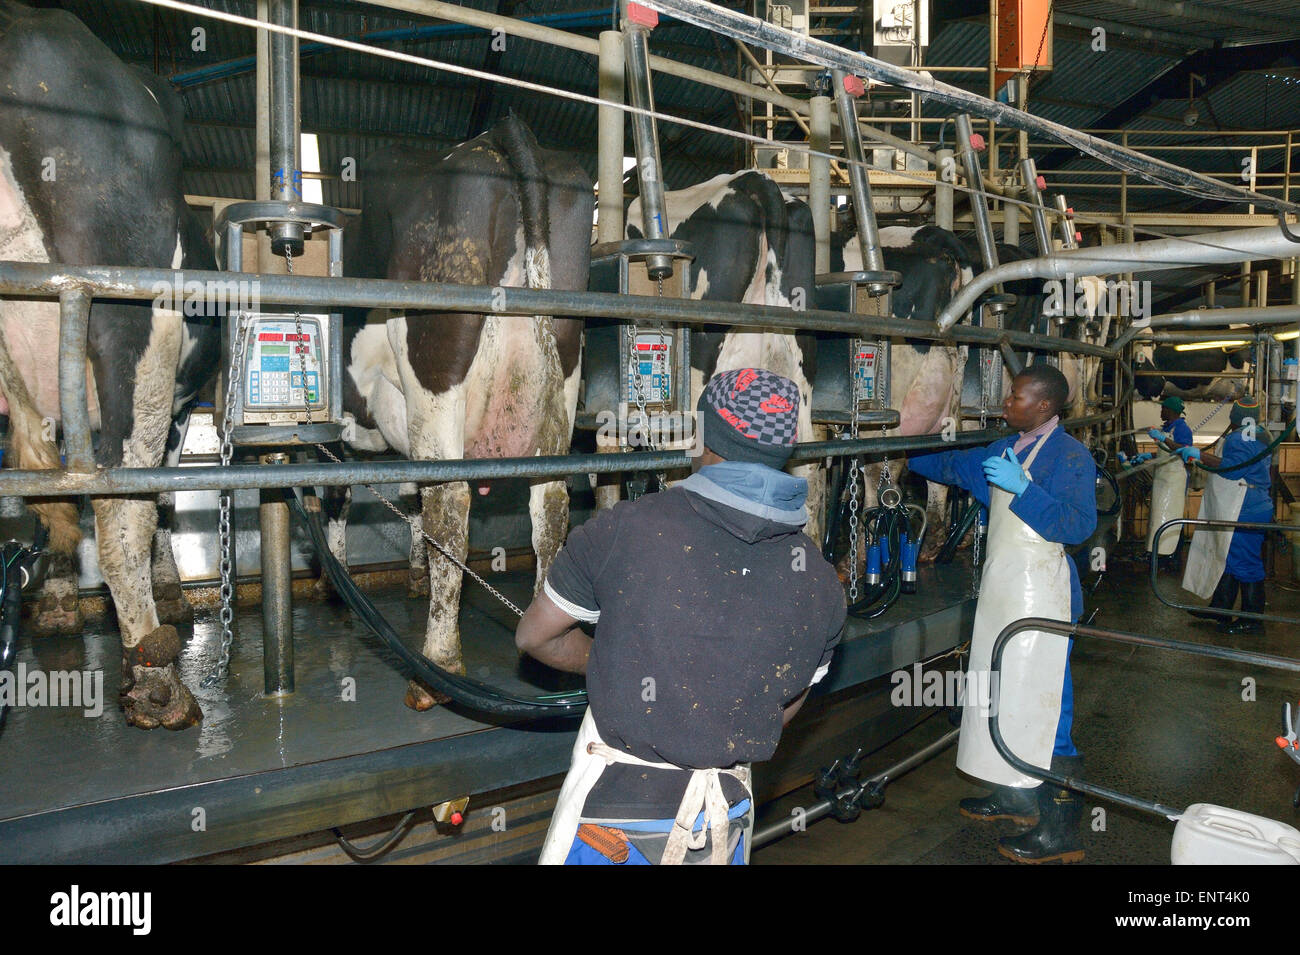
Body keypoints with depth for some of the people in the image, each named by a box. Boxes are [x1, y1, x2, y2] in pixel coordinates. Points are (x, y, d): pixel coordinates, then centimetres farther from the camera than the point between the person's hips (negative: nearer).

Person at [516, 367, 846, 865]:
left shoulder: (621, 529, -14)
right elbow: (787, 706, 9)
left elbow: (535, 636, -2)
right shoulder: (822, 582, -5)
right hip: (725, 818, 3)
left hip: (614, 807, -2)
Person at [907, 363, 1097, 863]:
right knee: (1004, 693, 17)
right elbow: (955, 465, 27)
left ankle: (1061, 831, 4)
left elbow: (1078, 525, -20)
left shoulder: (1070, 456, -12)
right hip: (1001, 587, 9)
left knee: (1041, 700, -6)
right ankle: (1014, 795, 33)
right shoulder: (1008, 448, 13)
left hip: (1041, 592, -9)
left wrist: (1022, 487, -26)